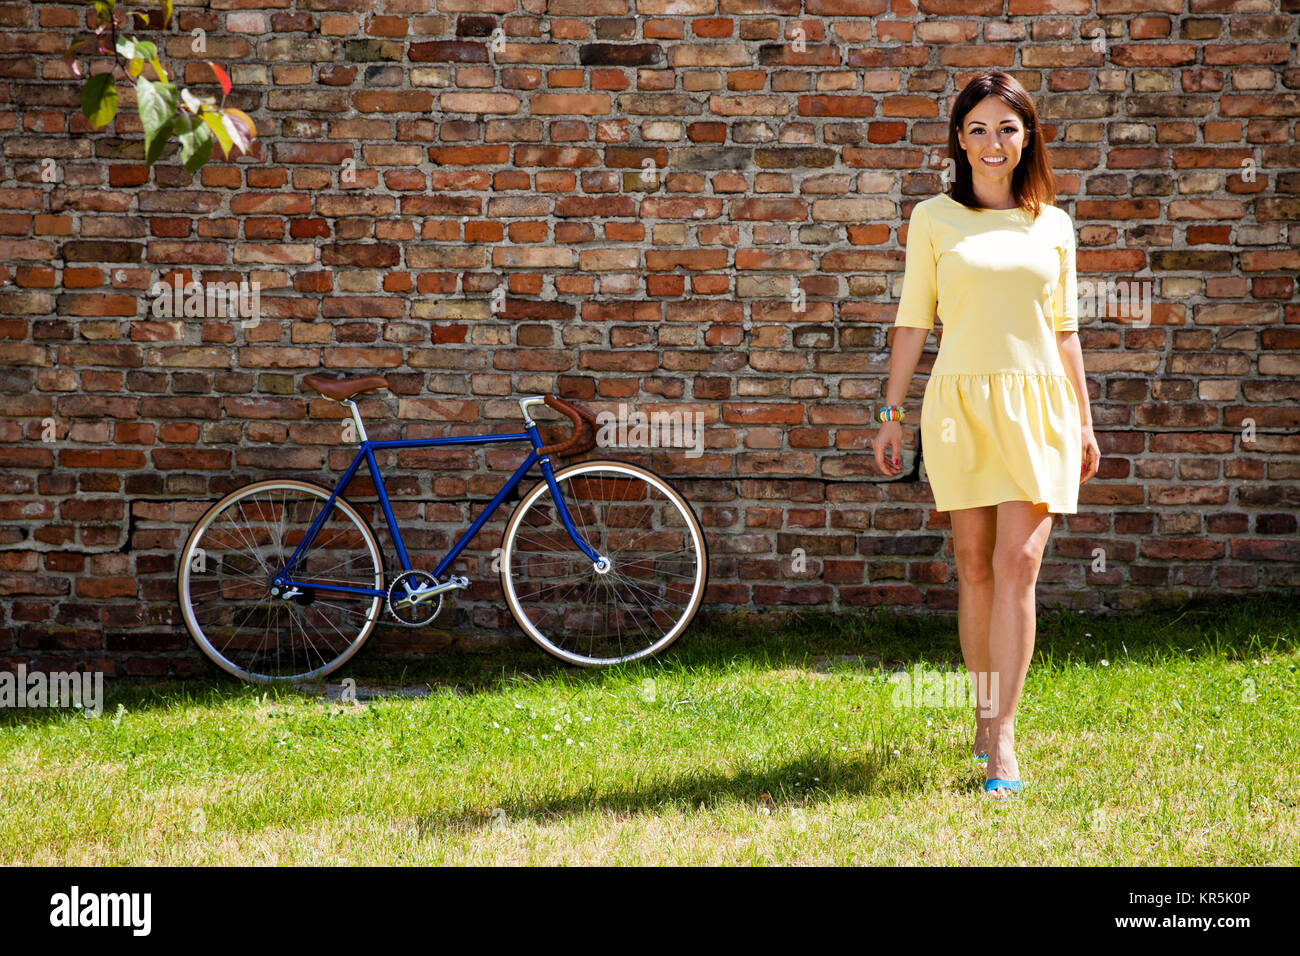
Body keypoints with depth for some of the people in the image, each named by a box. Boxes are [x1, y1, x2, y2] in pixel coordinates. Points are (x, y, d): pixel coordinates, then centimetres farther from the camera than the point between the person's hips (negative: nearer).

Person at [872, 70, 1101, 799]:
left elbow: (1065, 329, 14)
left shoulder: (1053, 224, 9)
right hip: (961, 402, 0)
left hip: (1037, 404, 0)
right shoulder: (933, 219, 5)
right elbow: (913, 322, 7)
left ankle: (1001, 737, -10)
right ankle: (986, 715, 18)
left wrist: (1085, 422, 13)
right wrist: (892, 414, 3)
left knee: (1018, 565, -9)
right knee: (976, 566, 4)